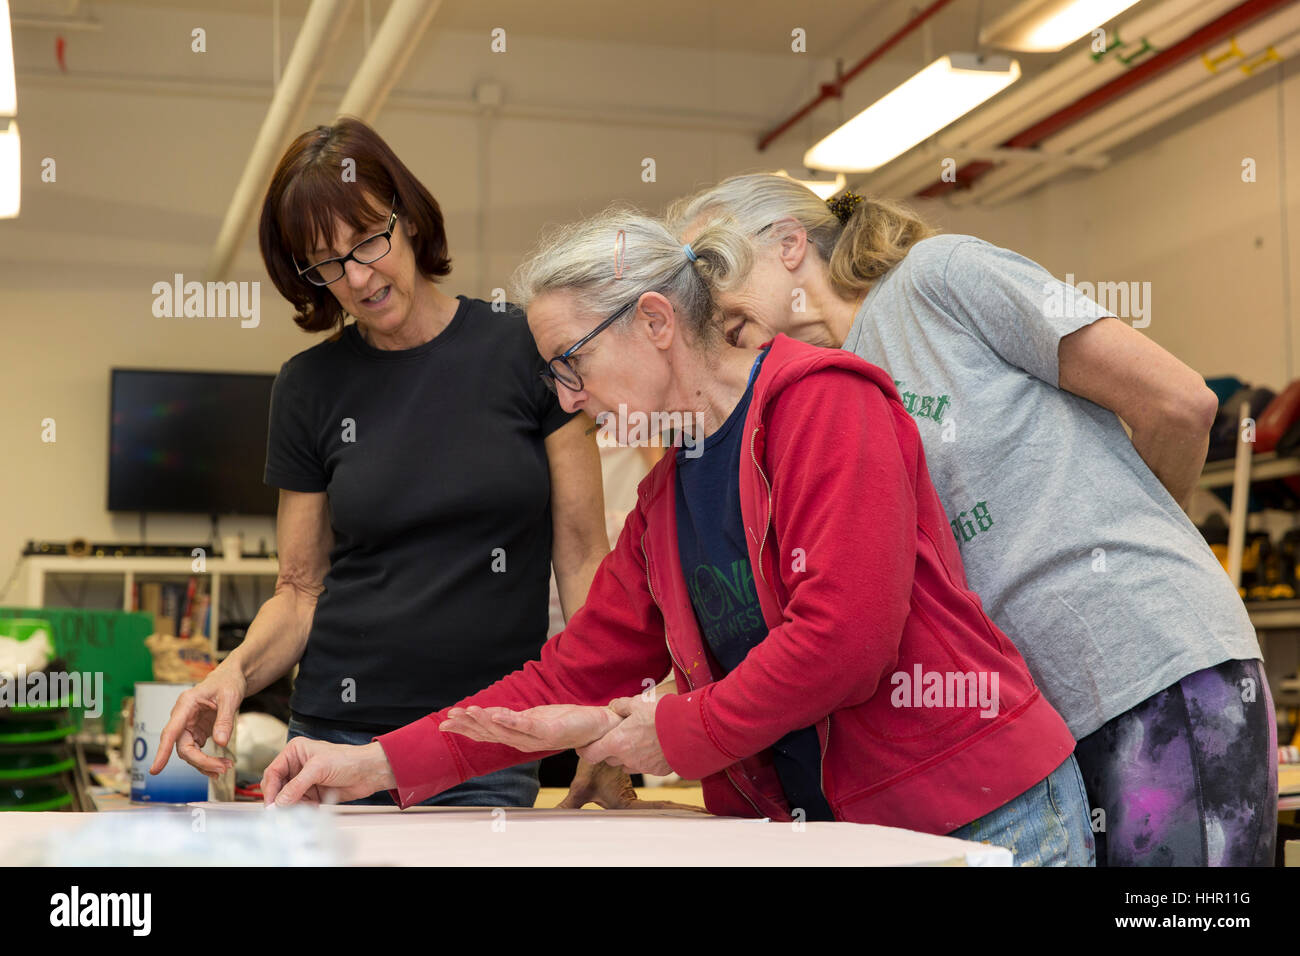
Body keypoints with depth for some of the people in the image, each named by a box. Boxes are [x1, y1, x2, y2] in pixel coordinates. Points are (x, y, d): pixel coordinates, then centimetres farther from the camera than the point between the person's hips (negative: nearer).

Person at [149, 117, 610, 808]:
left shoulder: (526, 350, -2)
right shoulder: (308, 388, 3)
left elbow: (582, 556, -1)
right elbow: (301, 588, 9)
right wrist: (238, 668, -12)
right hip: (338, 734, 2)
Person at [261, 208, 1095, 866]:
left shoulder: (823, 400, -11)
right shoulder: (662, 506, 12)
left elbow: (846, 633, -21)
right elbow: (572, 676, 12)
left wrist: (682, 733, -10)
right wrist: (381, 766, 6)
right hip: (829, 824, 7)